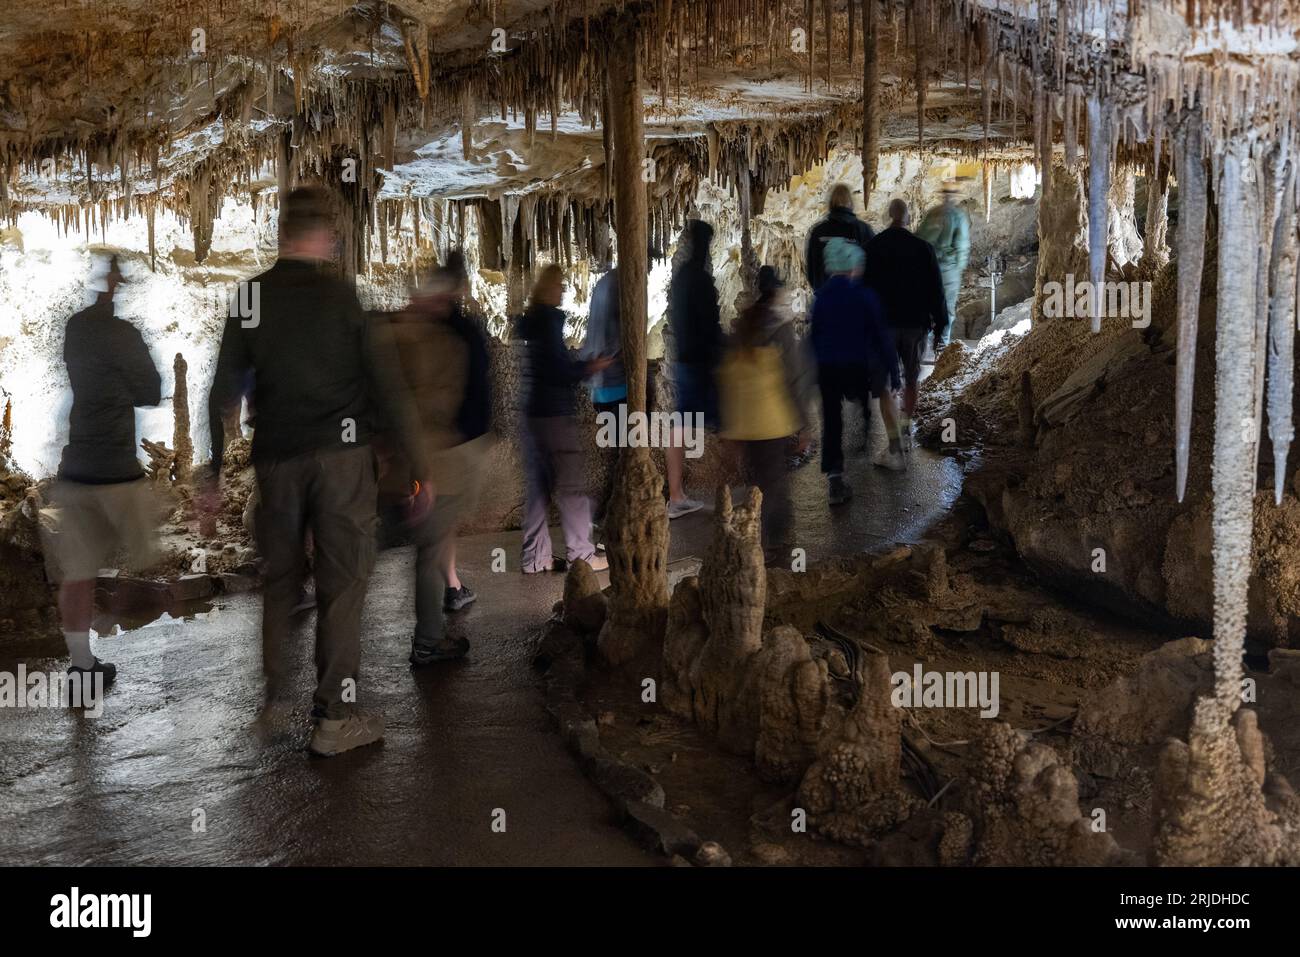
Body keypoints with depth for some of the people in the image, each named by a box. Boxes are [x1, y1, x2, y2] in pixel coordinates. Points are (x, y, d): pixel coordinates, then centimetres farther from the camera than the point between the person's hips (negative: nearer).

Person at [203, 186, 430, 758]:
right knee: (342, 583, 2)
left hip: (276, 458, 3)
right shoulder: (346, 297, -5)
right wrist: (418, 462, 0)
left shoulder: (250, 300, 2)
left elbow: (223, 393, 4)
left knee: (278, 580, 16)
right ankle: (335, 717, 4)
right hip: (341, 454, -3)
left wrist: (214, 470, 12)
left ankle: (271, 701, 25)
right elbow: (387, 386, -6)